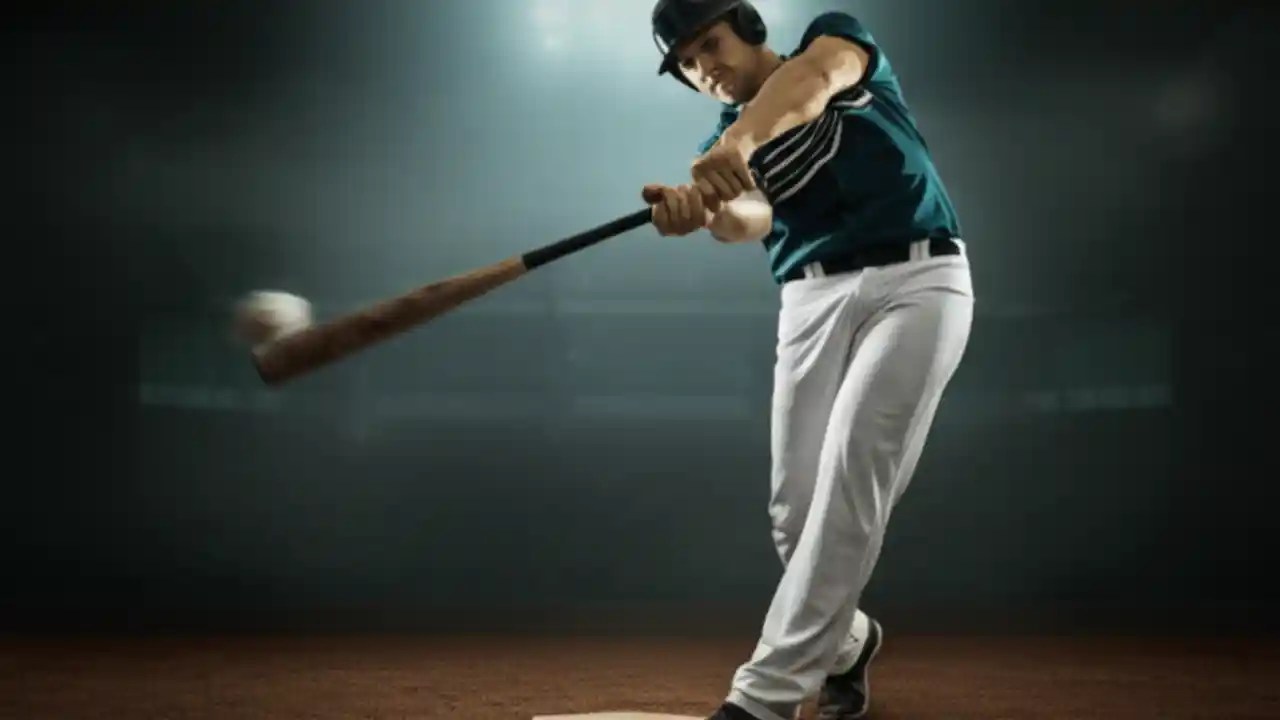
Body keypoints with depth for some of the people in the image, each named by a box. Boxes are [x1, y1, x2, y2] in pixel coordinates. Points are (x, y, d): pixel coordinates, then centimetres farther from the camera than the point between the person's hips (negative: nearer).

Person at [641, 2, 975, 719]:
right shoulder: (722, 148, 11)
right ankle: (846, 639, 27)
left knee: (853, 466, -19)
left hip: (917, 279, -4)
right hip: (813, 297, 4)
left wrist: (738, 143, -41)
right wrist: (702, 210, -38)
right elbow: (750, 219, -13)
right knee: (798, 509, -3)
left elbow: (815, 78, -22)